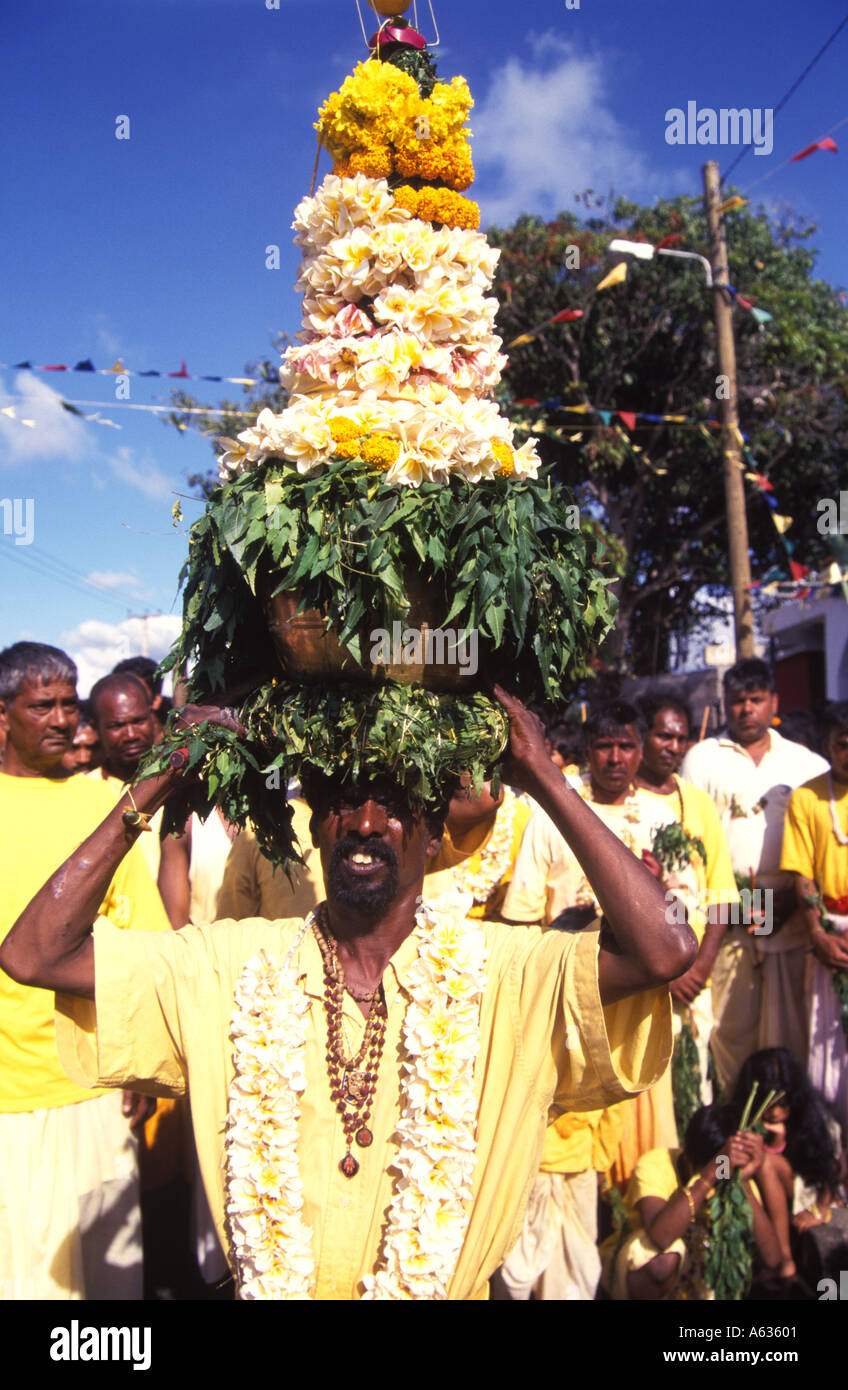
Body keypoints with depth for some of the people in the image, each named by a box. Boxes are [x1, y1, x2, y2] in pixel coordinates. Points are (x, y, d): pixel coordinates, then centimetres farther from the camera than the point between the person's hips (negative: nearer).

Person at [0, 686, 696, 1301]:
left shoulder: (497, 971, -10)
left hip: (452, 1288, -1)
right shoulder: (232, 966, -4)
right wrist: (156, 787, -11)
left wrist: (545, 780, -18)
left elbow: (664, 950, -23)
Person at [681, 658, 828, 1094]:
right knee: (730, 1027, 2)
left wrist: (792, 900, -6)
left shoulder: (808, 764, 12)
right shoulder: (702, 758, 9)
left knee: (787, 1032, 2)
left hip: (791, 918, 1)